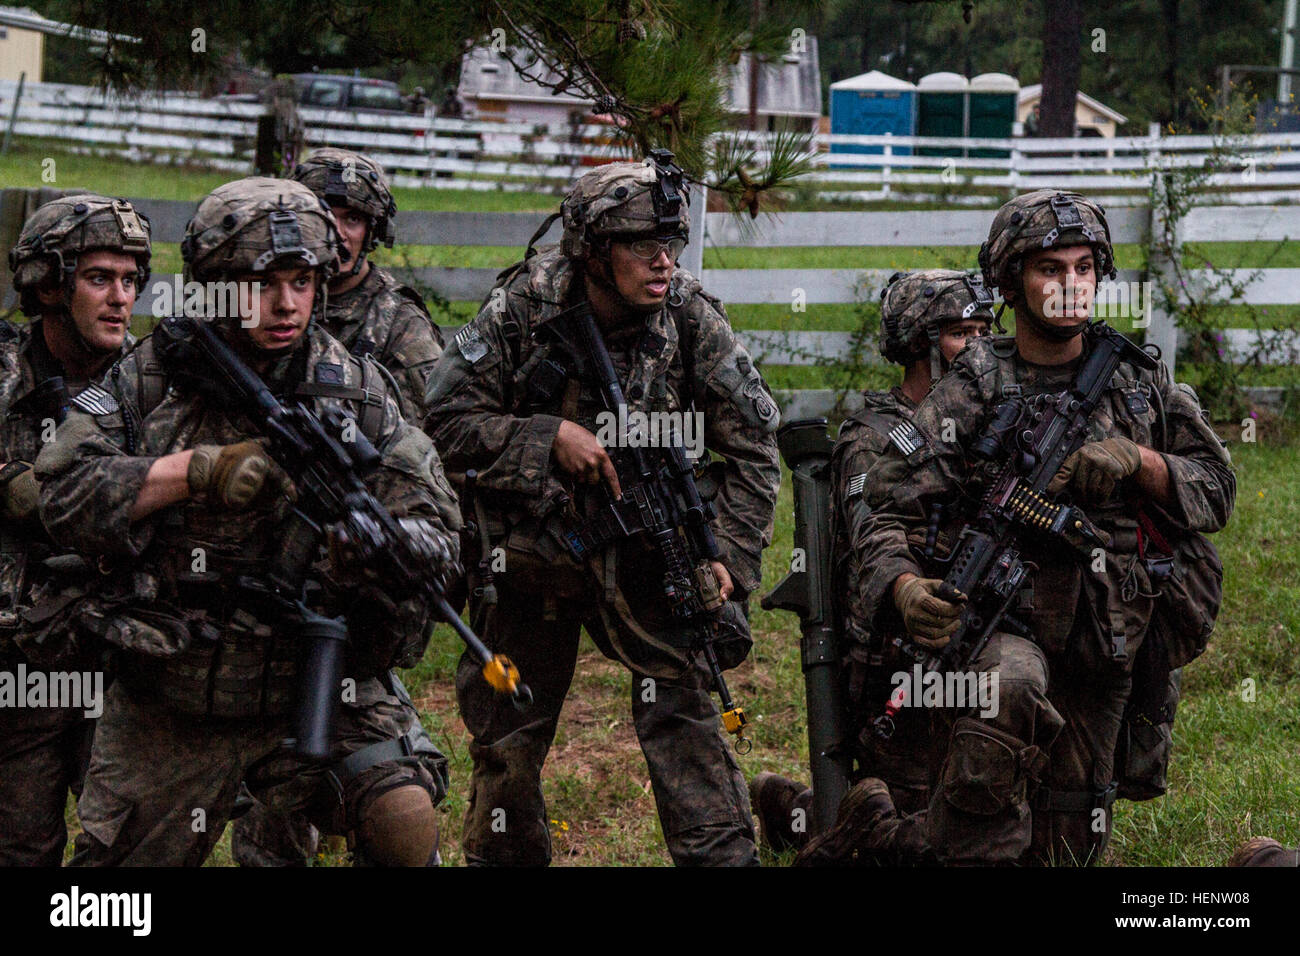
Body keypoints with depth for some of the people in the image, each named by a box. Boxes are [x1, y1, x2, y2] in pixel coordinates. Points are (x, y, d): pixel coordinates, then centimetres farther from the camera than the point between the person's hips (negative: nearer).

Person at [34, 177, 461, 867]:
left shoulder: (356, 392, 0)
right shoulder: (149, 379, -1)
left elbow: (438, 537, -4)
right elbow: (64, 497, -12)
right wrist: (201, 470, -22)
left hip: (320, 695, -1)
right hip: (167, 713, 1)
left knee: (403, 820, -25)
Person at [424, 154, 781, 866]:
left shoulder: (692, 318, -14)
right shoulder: (522, 309, -16)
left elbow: (752, 449, -5)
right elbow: (445, 424, -14)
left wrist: (727, 556, -14)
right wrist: (550, 437, -25)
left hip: (639, 556, 0)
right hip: (526, 558, 1)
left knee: (679, 697, -17)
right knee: (505, 736, 9)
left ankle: (723, 857, -13)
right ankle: (501, 857, 29)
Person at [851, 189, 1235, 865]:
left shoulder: (1137, 379, 5)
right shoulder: (970, 394, -6)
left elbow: (1216, 489, 6)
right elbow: (891, 512, -10)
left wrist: (1135, 462, -14)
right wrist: (906, 590, -32)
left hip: (1099, 655, 5)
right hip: (995, 624, -5)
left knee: (1068, 846, 13)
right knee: (1009, 688, -41)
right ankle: (974, 851, -24)